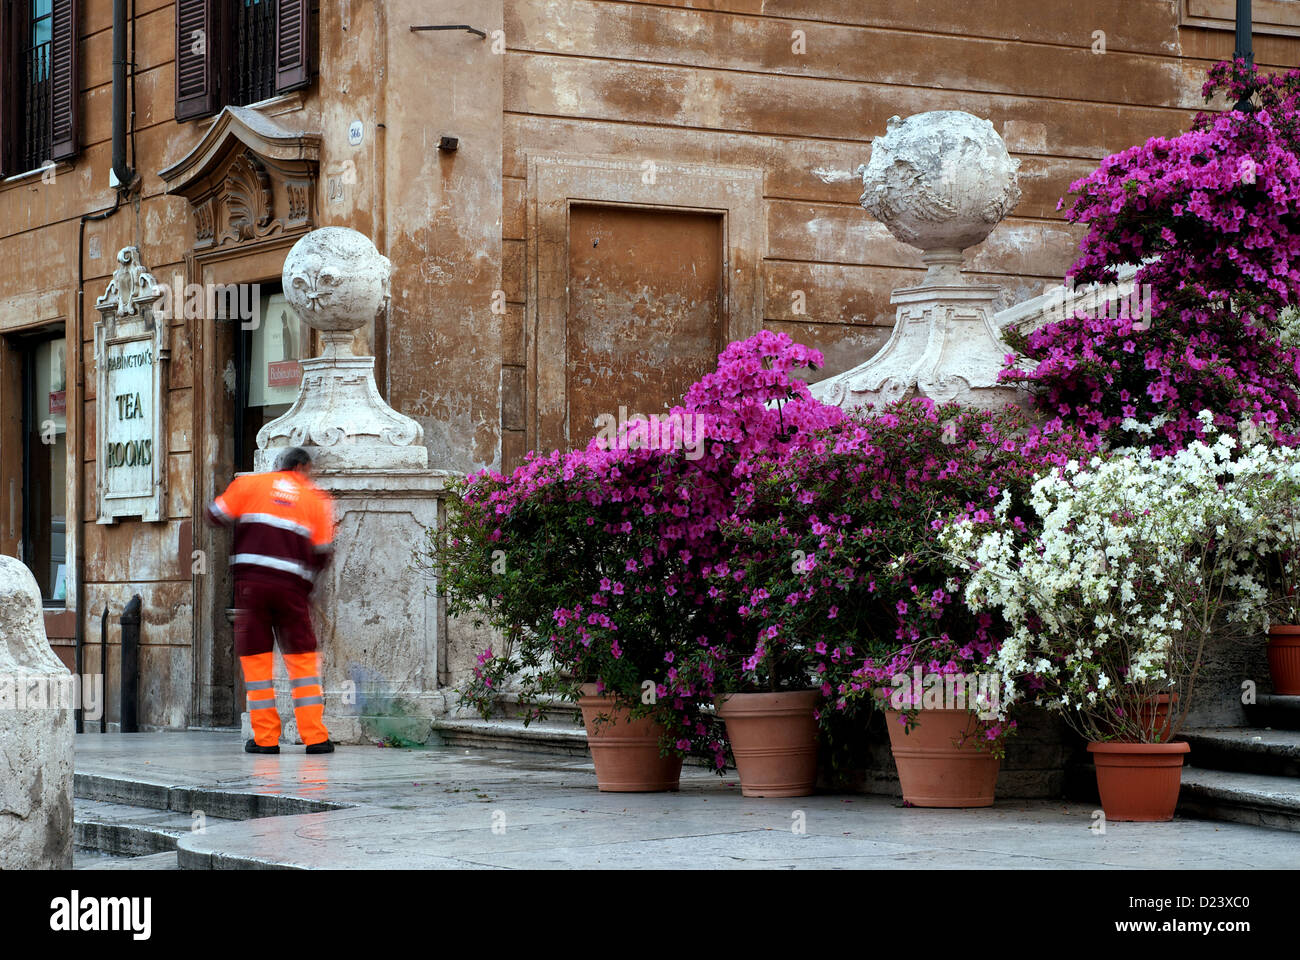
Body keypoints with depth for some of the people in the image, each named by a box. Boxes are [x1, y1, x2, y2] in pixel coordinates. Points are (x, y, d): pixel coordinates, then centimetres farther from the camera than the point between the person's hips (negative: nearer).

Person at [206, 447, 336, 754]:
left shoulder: (249, 484, 9)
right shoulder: (317, 499, 11)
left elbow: (216, 516, 14)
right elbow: (323, 553, 8)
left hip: (251, 580, 0)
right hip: (292, 585, 0)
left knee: (255, 657, 5)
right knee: (302, 658, 7)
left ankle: (265, 737, 4)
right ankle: (315, 736, 3)